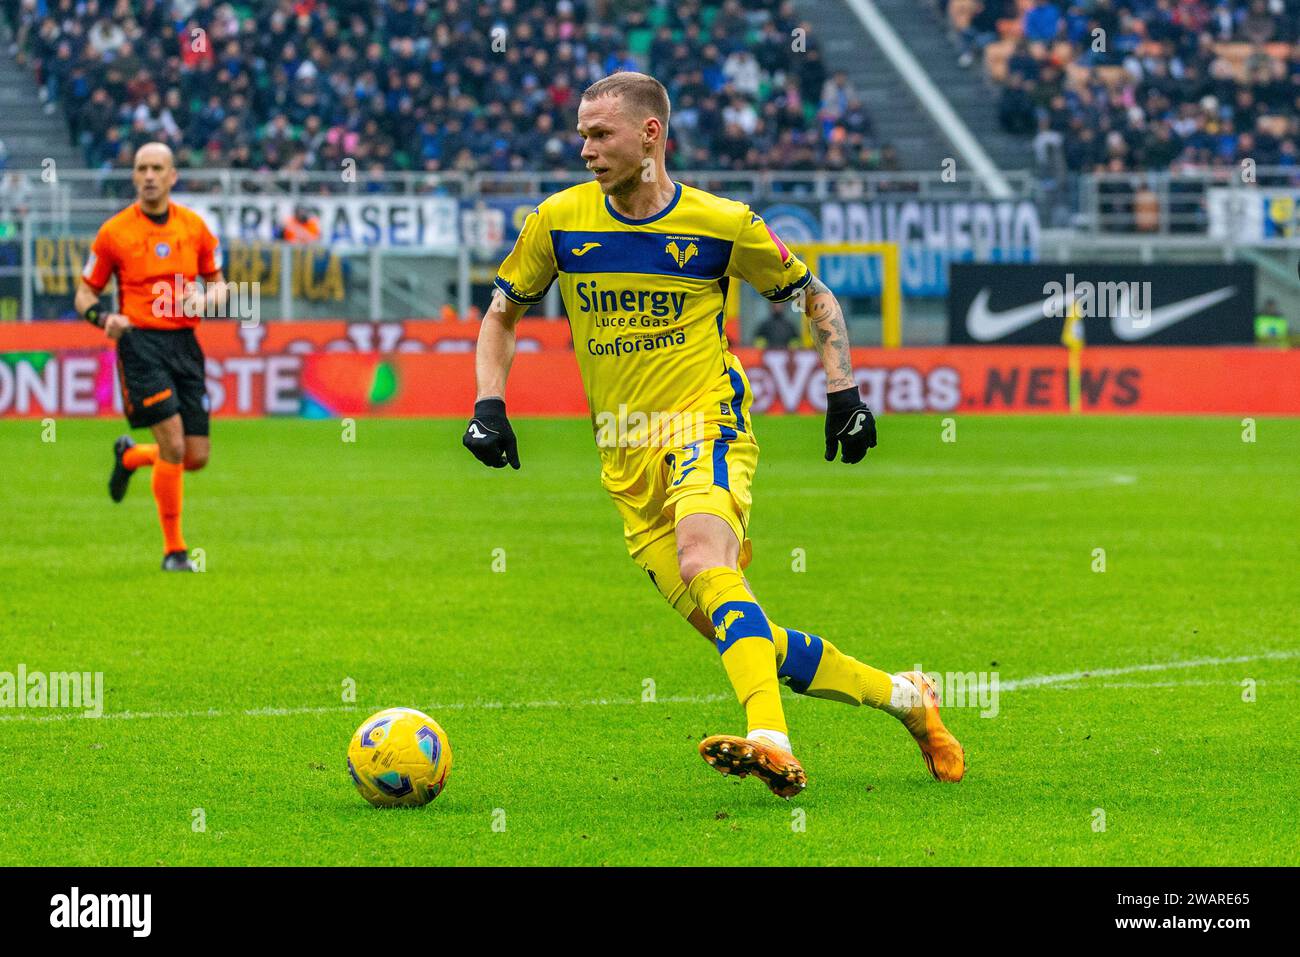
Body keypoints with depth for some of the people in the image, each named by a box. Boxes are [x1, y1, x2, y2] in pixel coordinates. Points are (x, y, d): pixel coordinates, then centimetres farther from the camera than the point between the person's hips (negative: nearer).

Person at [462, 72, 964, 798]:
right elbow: (502, 315, 17)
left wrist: (844, 391, 0)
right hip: (628, 462, 4)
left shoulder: (722, 224, -2)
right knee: (752, 644, 0)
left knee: (703, 563, -36)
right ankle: (904, 697, 18)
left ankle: (772, 742, -49)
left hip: (706, 425, -4)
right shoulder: (560, 221, 4)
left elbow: (816, 297, 12)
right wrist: (489, 405, 2)